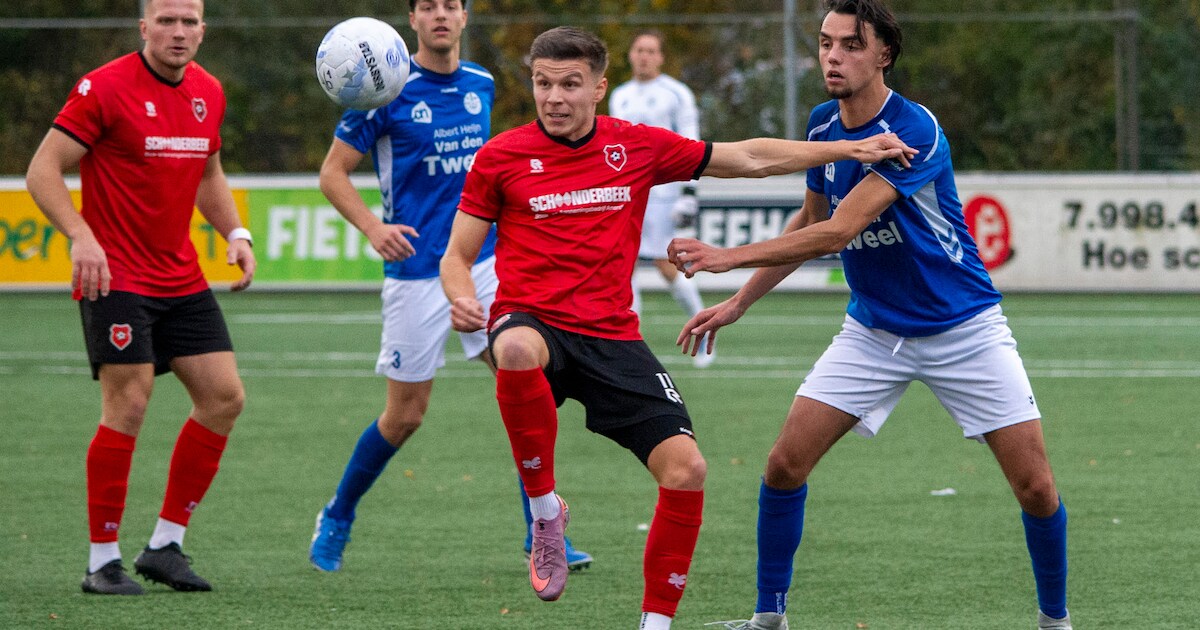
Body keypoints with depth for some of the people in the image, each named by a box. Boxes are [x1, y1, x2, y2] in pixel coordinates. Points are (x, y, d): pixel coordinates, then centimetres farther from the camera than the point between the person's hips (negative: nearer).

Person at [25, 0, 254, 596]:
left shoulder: (208, 92, 8)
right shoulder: (105, 88, -12)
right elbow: (43, 170, -13)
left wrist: (235, 234, 7)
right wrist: (82, 237, -26)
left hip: (182, 277, 7)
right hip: (115, 275, -7)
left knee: (224, 396, 1)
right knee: (128, 405, -12)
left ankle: (165, 545, 11)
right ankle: (103, 562, -3)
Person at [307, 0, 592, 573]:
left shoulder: (481, 85, 7)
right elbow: (333, 173, -7)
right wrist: (372, 227, -22)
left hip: (484, 261, 4)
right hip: (416, 273, -4)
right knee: (405, 417, 1)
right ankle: (336, 519, 24)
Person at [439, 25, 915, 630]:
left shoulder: (638, 147, 8)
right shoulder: (500, 156, 2)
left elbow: (749, 158, 14)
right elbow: (457, 255, 7)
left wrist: (851, 149, 11)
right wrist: (462, 300, -16)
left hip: (612, 337, 3)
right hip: (532, 322, -3)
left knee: (686, 468, -13)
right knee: (517, 351, -41)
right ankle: (545, 507, -20)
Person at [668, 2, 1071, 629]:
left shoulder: (914, 131, -25)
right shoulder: (822, 125, -2)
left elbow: (838, 232, -31)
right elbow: (810, 222, 16)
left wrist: (728, 257, -34)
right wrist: (738, 302, 10)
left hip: (962, 329, -5)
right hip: (872, 332, 5)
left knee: (1035, 488, -9)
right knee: (785, 464, -7)